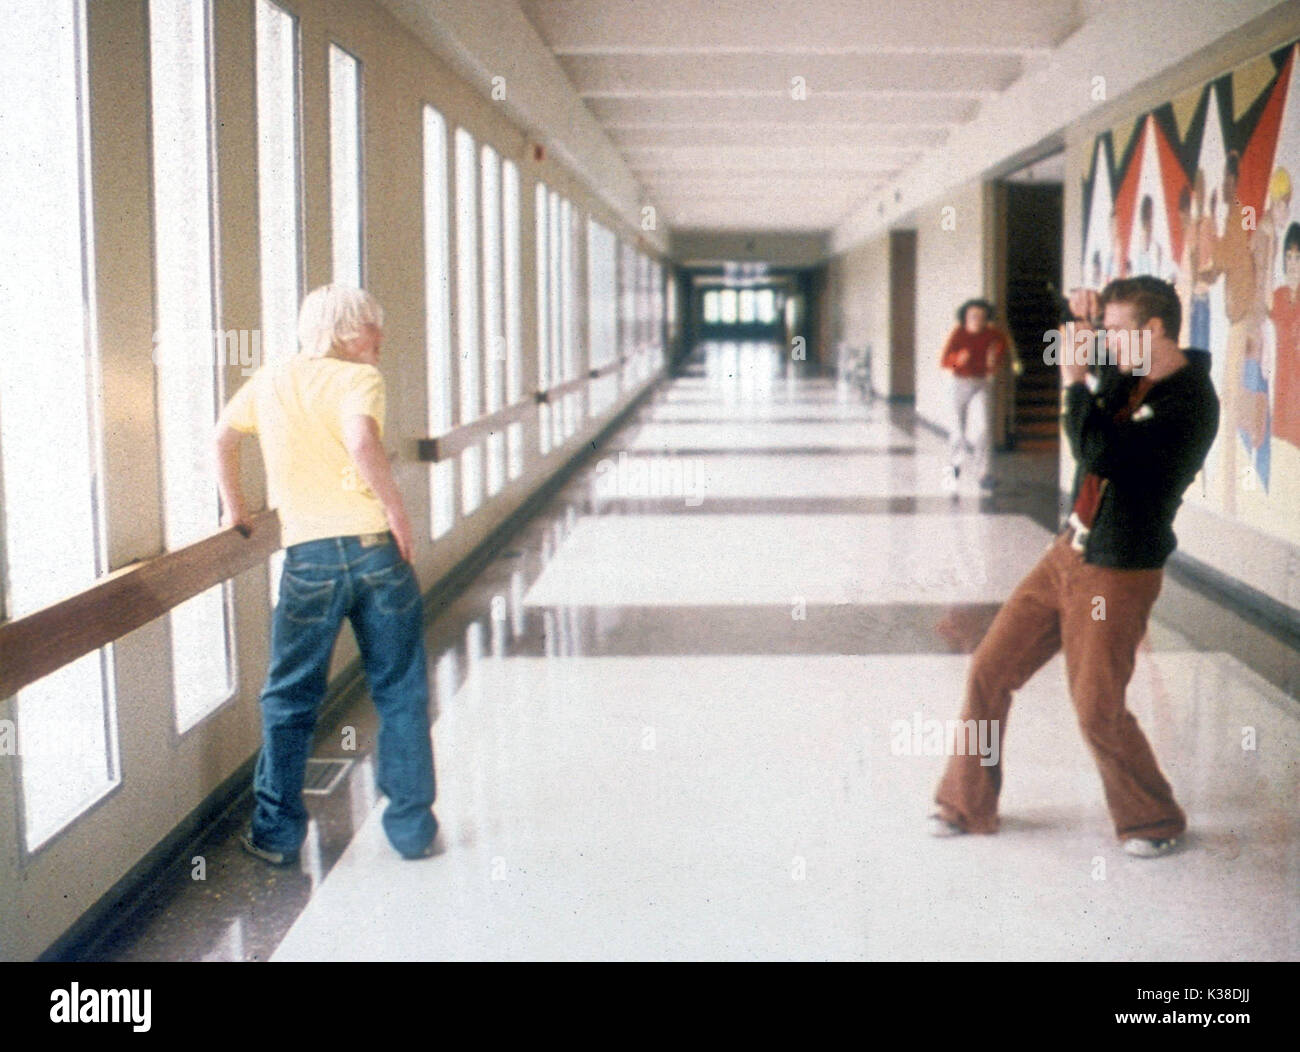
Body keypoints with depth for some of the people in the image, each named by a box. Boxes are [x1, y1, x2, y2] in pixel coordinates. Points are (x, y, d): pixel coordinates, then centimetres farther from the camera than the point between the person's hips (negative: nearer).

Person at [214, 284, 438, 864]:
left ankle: (276, 833, 20)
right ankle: (412, 826, 16)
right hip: (376, 549, -3)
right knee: (401, 695, 10)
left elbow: (223, 437, 25)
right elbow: (361, 441, -21)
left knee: (288, 700, 15)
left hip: (308, 559, 3)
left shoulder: (269, 381, 14)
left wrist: (235, 508, 35)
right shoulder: (358, 378, -2)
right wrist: (397, 512, -14)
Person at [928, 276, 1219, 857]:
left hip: (1118, 578, -8)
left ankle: (1156, 821, 23)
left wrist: (1075, 380, -19)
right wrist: (1085, 317, 4)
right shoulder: (1131, 373, 5)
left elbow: (1100, 454, -29)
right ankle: (966, 804, 22)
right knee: (989, 672, 7)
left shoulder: (1190, 404, -20)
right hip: (1067, 554, 8)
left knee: (1098, 711, -3)